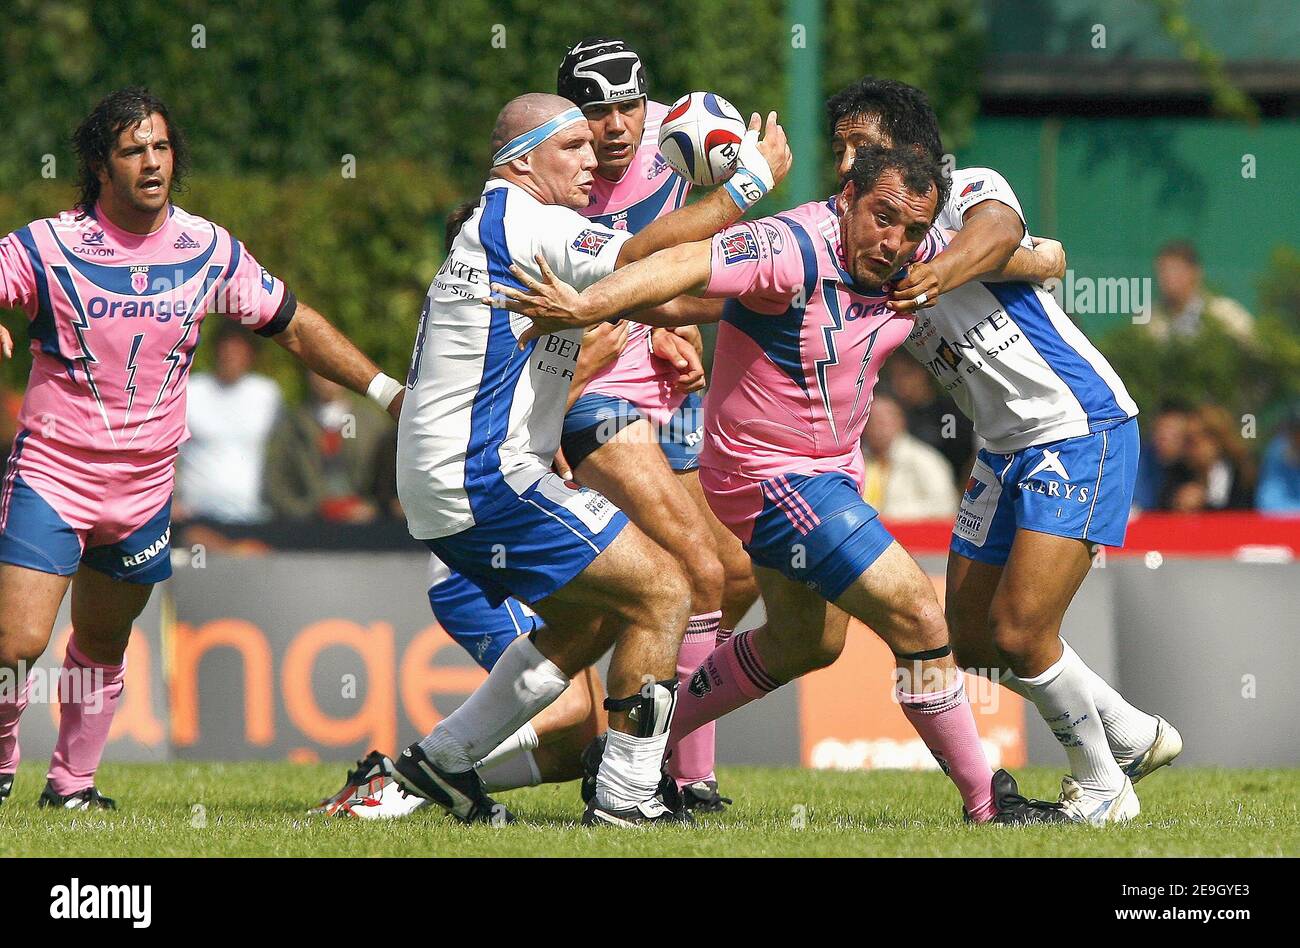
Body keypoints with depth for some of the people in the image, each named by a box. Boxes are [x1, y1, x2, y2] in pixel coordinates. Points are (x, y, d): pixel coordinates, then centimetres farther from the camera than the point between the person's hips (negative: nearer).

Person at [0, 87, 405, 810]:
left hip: (146, 488, 3)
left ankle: (73, 781, 31)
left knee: (103, 646, 13)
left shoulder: (208, 250, 1)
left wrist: (390, 391, 5)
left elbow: (296, 327, 10)